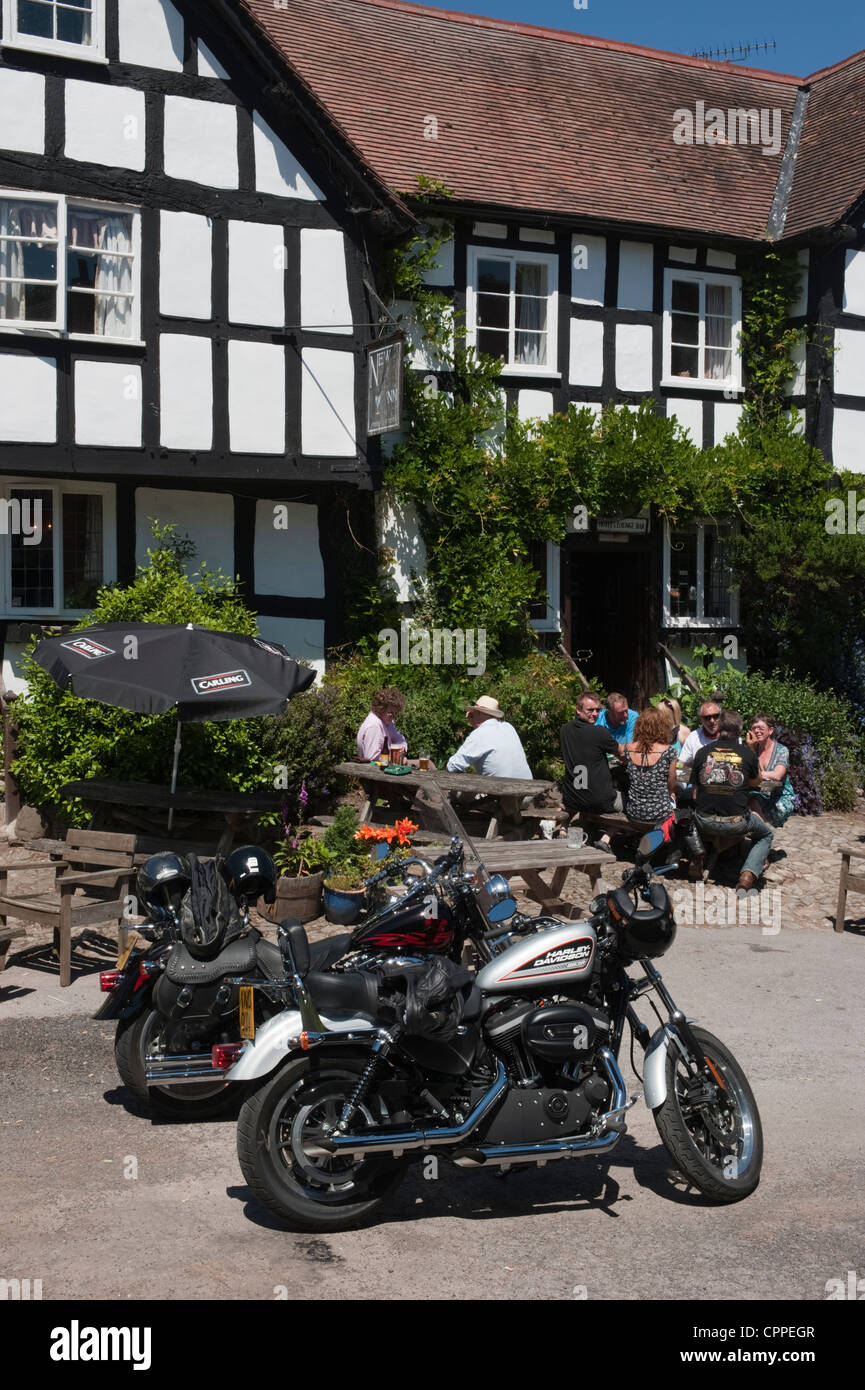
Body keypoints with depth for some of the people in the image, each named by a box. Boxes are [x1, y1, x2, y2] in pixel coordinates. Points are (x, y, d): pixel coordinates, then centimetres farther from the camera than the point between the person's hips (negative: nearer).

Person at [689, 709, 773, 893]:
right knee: (765, 834, 27)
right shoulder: (747, 753, -1)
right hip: (736, 822, -2)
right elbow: (755, 783, 17)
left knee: (690, 817, 38)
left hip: (705, 822, 2)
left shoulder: (702, 752, 3)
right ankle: (747, 876, 4)